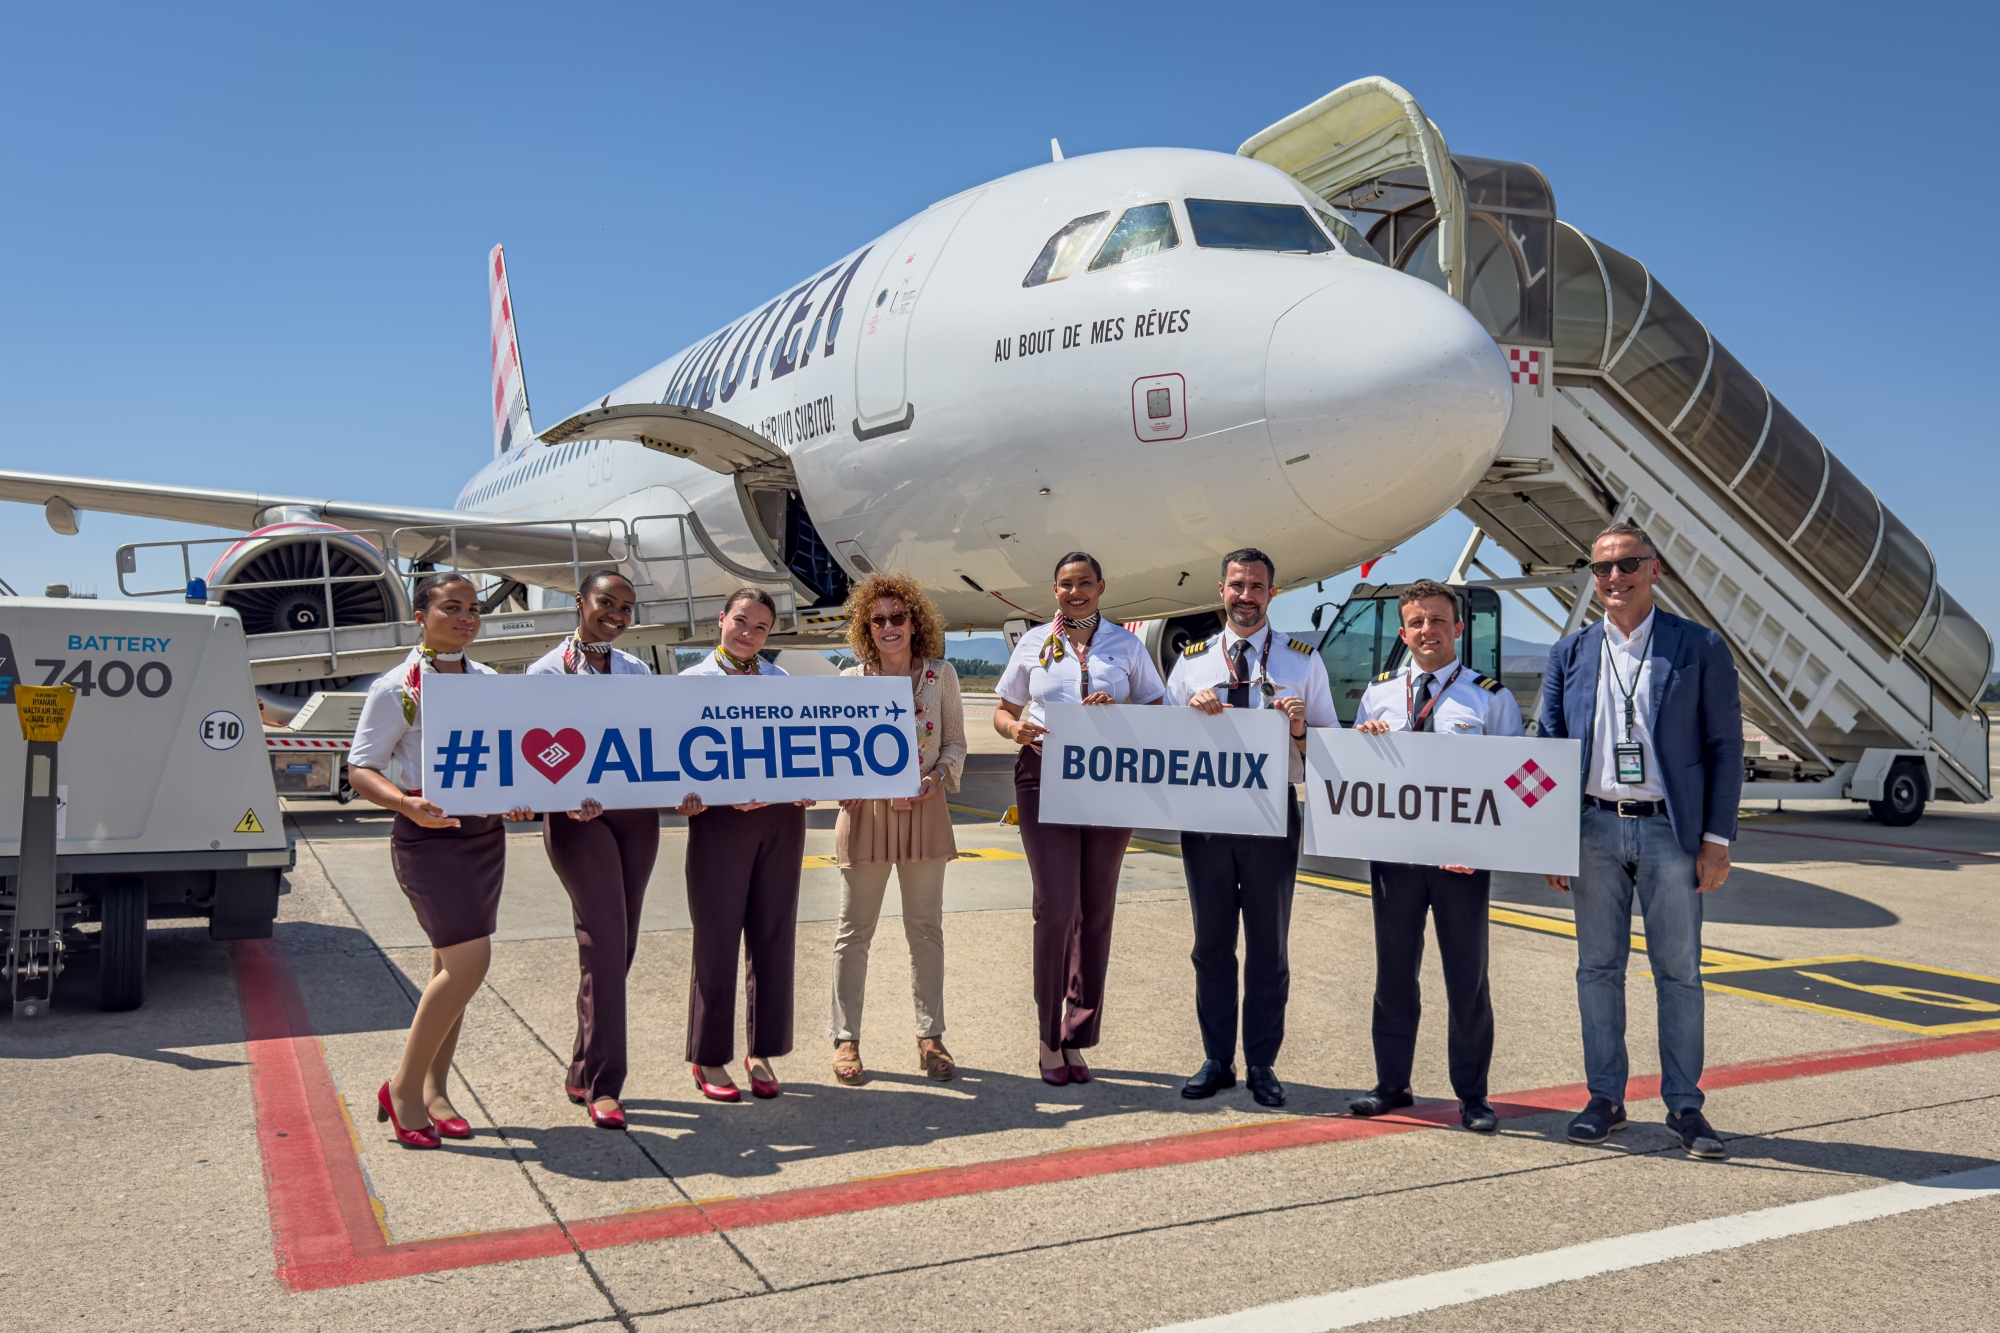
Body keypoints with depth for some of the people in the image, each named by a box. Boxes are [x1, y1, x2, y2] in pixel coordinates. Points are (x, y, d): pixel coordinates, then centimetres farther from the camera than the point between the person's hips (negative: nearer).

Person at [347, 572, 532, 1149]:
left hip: (486, 834, 6)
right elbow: (360, 768, -8)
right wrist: (406, 803, -26)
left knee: (451, 967, 11)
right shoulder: (396, 688, -6)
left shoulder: (488, 681, 11)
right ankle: (403, 1088, 4)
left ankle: (433, 1089, 23)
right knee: (468, 961, -14)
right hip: (429, 836, -6)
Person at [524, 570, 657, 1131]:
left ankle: (583, 1073, 23)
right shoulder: (548, 671, 2)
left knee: (622, 945, 8)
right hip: (578, 814, -5)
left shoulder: (638, 671, 17)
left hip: (638, 811, 5)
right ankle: (602, 1086, -5)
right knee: (603, 941, -13)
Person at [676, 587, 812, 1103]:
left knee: (773, 936, 7)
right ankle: (708, 1059, 15)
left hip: (782, 815, 4)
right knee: (718, 939, 3)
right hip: (721, 818, -3)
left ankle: (762, 1051, 20)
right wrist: (688, 795, -22)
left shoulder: (781, 681, 14)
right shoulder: (692, 683, 4)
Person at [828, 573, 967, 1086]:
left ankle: (930, 1035, 20)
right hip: (865, 813, -1)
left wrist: (939, 777, -11)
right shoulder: (851, 679, 2)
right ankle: (846, 1038, 15)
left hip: (924, 812, 1)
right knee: (855, 929, 4)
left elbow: (956, 742, 7)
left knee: (926, 928, 9)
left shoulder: (940, 674, 4)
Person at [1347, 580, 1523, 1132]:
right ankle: (1392, 1083, 24)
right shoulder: (1378, 693, 10)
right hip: (1393, 849, 3)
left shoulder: (1491, 697, 2)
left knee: (1467, 974, 6)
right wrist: (1364, 740, -7)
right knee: (1394, 968, 11)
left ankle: (1472, 1095, 18)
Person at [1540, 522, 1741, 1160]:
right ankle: (1605, 1098, 19)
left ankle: (1684, 1105, 16)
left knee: (1679, 973, 5)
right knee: (1598, 969, 8)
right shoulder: (1570, 654, 7)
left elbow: (1725, 747, 0)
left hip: (1671, 831, -2)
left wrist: (1717, 839, -6)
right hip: (1594, 829, 2)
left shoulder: (1701, 648, 0)